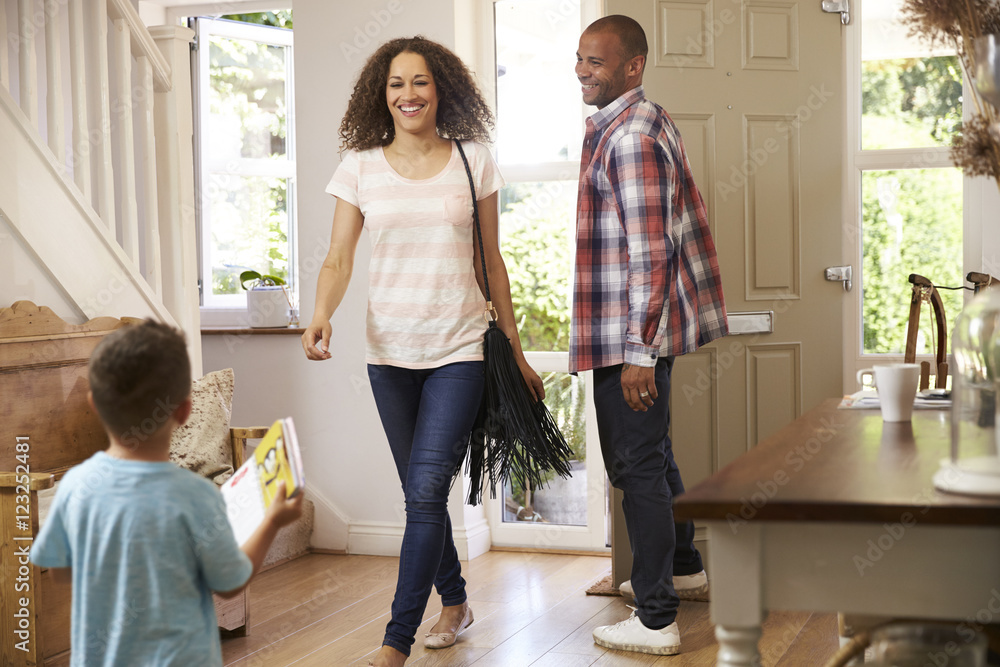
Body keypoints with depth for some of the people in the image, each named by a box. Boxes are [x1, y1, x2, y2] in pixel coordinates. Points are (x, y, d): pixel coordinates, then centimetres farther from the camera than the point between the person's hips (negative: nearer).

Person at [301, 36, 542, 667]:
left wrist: (516, 351, 9)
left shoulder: (473, 161, 2)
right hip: (390, 353, 2)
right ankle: (455, 602, 35)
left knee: (426, 490, -11)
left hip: (459, 349, -2)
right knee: (421, 494, 13)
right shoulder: (361, 168, 3)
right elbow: (338, 260, 0)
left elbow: (492, 263, 8)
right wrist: (322, 316, -21)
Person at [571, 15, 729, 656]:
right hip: (648, 327, 10)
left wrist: (640, 350, -24)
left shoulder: (629, 135, -18)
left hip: (631, 334, -10)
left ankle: (656, 621, 2)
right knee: (653, 453, 22)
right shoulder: (652, 122, 15)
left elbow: (650, 252, -23)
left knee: (638, 464, -5)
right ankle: (686, 568, 39)